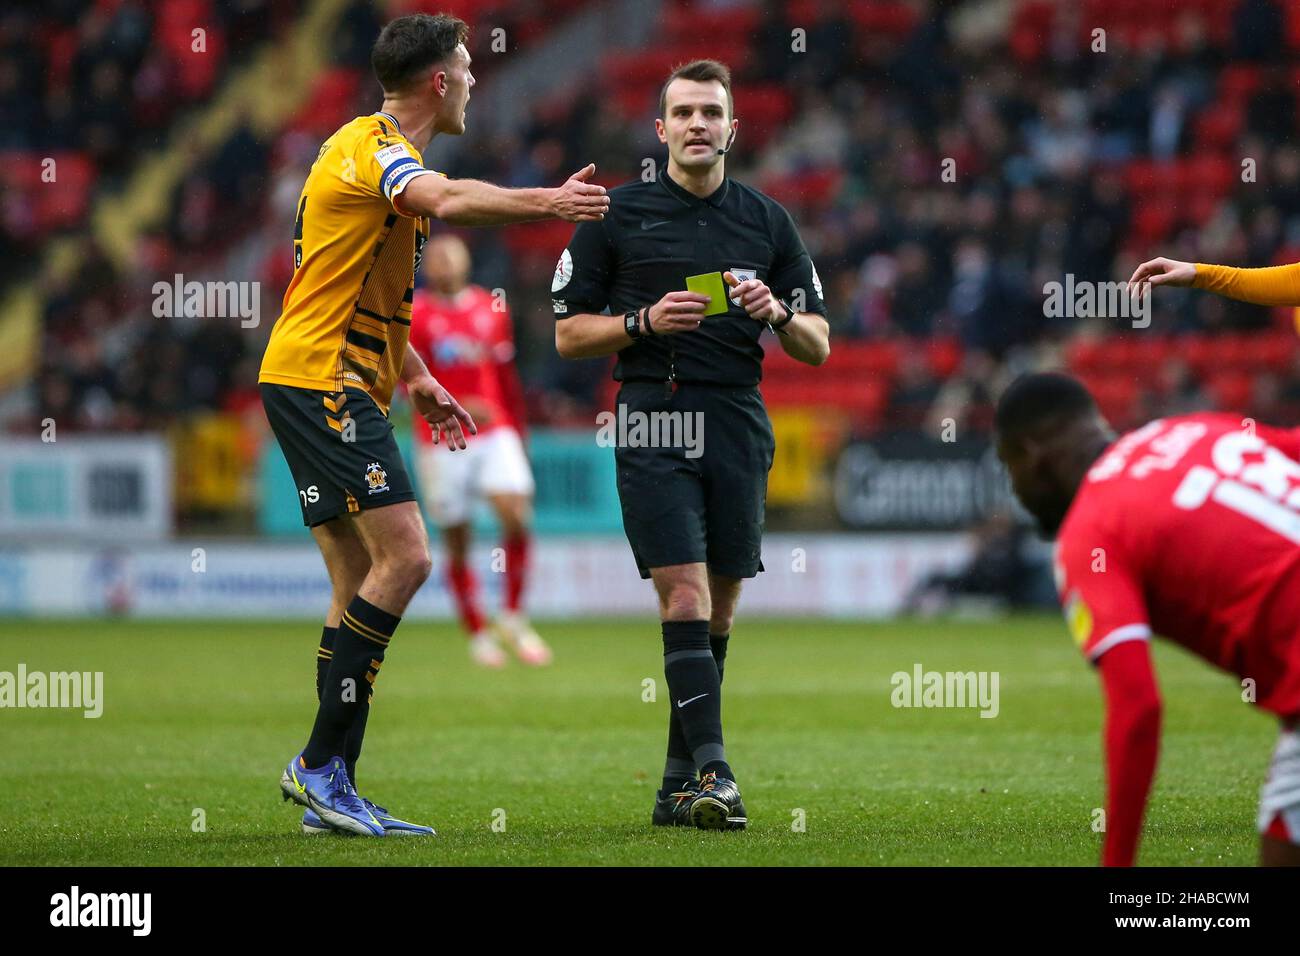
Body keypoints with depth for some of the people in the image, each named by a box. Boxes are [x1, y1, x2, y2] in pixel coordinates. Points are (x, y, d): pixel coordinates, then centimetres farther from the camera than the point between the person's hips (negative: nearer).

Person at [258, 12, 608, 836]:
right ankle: (321, 763, -14)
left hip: (340, 388, 11)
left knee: (365, 583, 7)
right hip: (323, 380, -11)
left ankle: (331, 792, 7)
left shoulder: (380, 152, 20)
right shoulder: (373, 148, -12)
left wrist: (417, 380, 25)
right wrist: (548, 204, -39)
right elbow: (447, 201, -36)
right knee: (405, 557, -16)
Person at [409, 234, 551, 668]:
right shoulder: (415, 315, -4)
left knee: (516, 516, -16)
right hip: (441, 442, -2)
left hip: (494, 433, 2)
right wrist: (455, 406, -24)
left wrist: (518, 432, 20)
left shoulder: (491, 309, 9)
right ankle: (478, 635, 13)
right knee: (457, 543, 2)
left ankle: (513, 617, -1)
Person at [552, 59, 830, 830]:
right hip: (653, 426, -3)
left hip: (739, 428, 3)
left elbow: (818, 345, 12)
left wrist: (777, 313, -9)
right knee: (685, 593, -14)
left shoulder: (768, 222, 11)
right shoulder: (617, 216, 5)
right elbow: (569, 332, 5)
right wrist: (645, 322, -12)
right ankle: (712, 768, -19)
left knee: (719, 608, 5)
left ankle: (679, 785, 12)